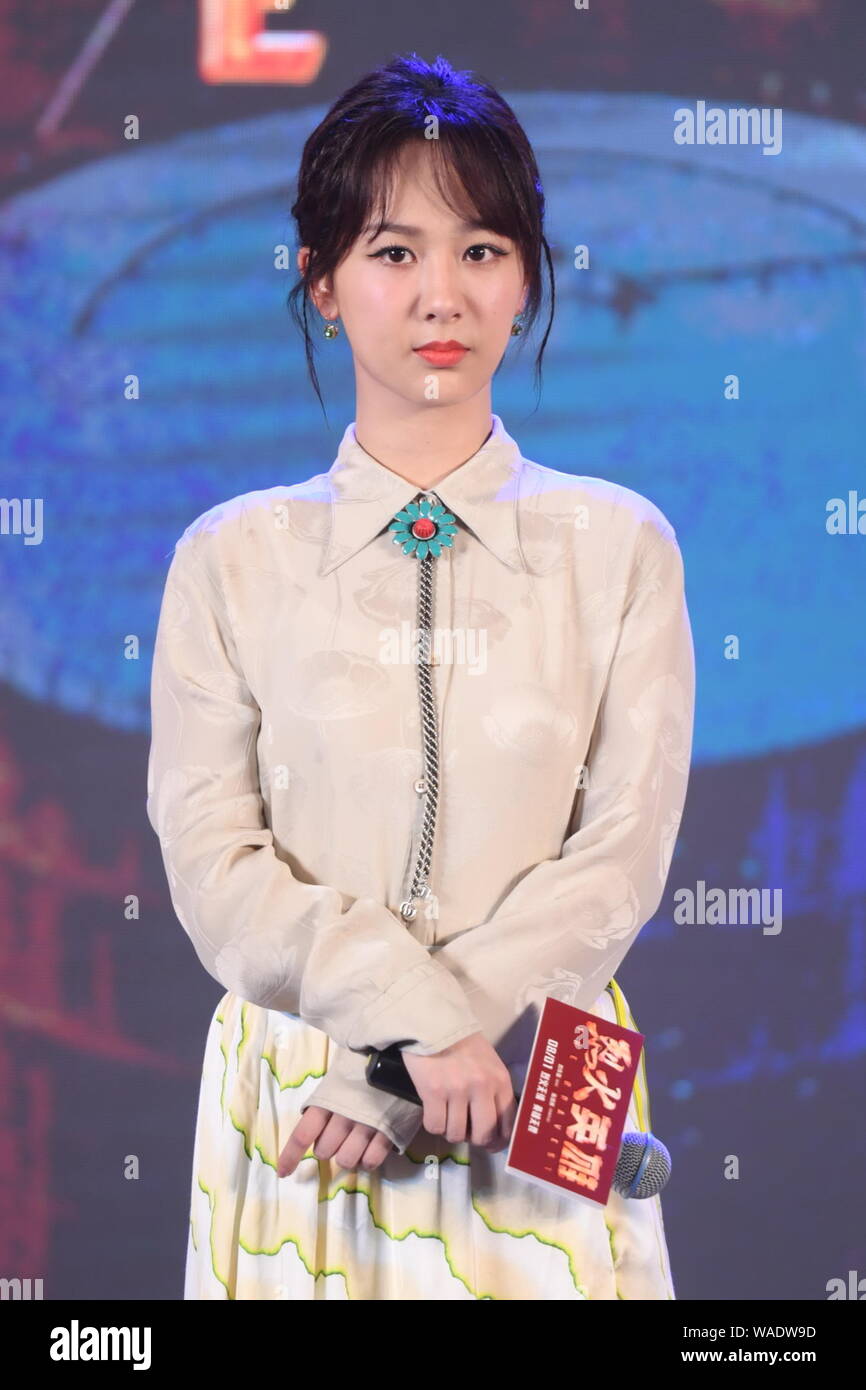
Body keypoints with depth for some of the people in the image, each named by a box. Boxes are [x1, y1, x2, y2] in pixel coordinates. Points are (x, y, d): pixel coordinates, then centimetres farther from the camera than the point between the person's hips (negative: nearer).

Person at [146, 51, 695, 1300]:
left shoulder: (619, 545, 0)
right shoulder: (235, 557, 1)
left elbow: (620, 858, -6)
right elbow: (213, 858, -4)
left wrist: (389, 1076, -12)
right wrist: (415, 1017, -19)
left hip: (532, 1085, 0)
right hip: (296, 1088, 0)